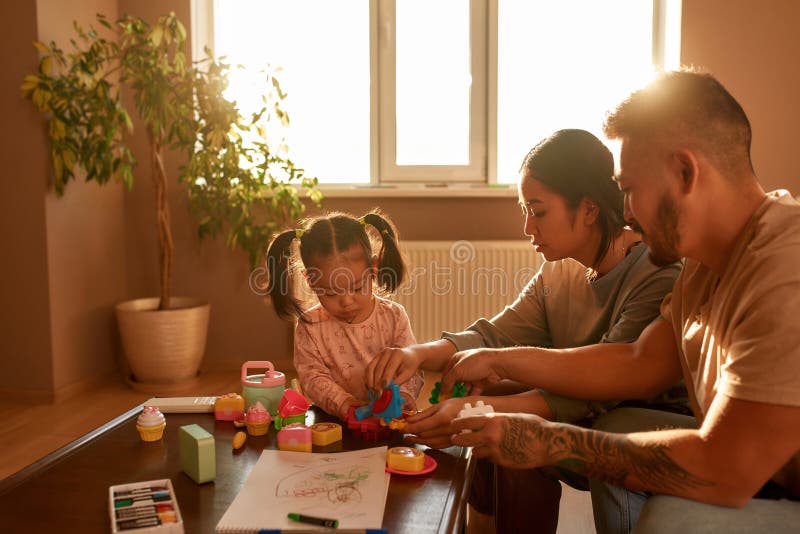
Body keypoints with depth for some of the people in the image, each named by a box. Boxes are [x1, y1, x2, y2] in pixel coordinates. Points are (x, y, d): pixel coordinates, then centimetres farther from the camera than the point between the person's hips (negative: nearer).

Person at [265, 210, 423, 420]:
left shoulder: (393, 316, -1)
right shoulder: (310, 326, -2)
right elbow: (312, 376, -5)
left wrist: (403, 394, -19)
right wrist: (341, 401, -22)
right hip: (332, 423, -1)